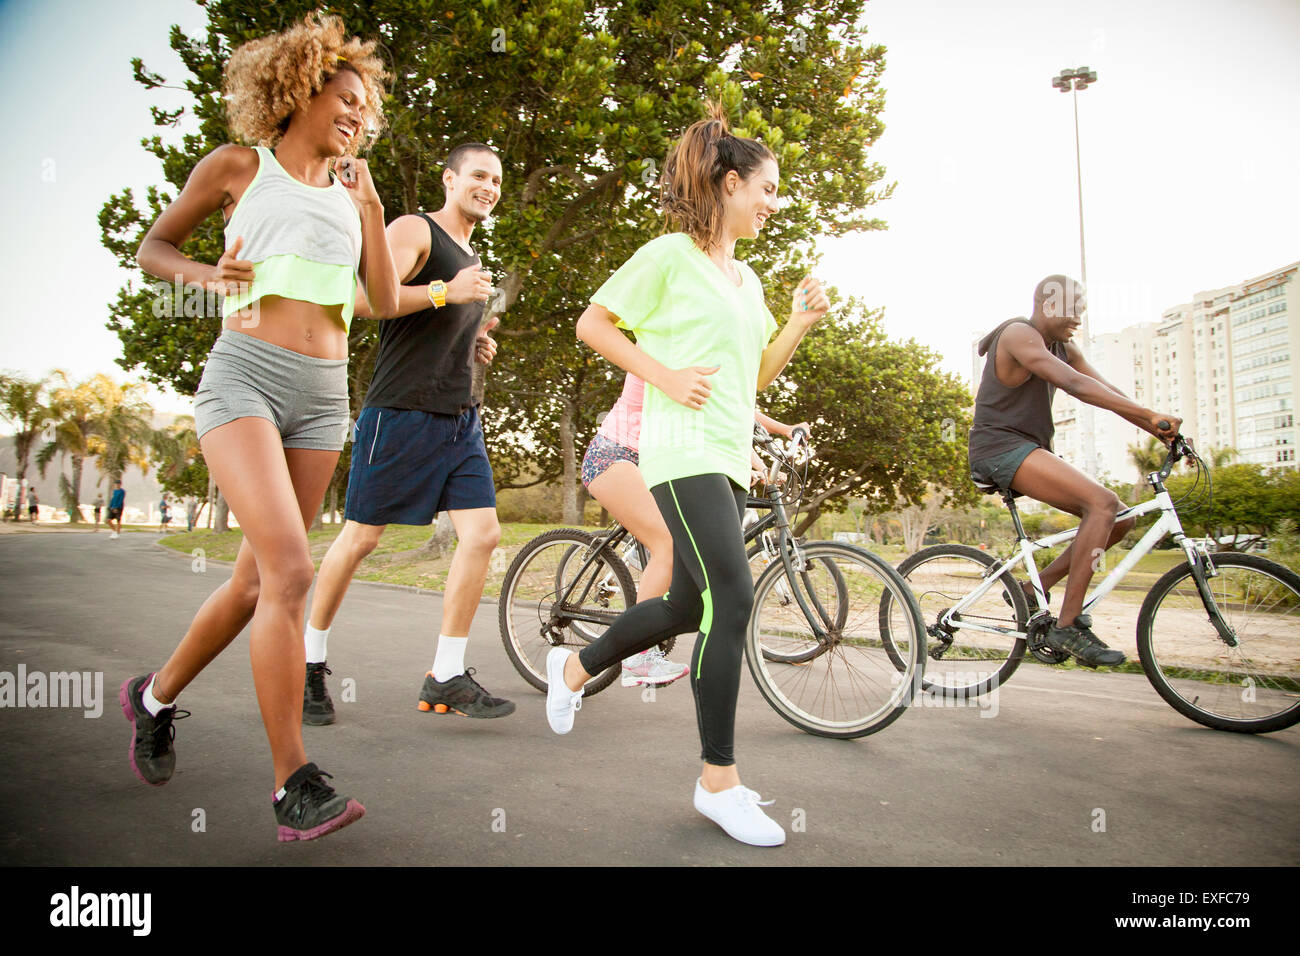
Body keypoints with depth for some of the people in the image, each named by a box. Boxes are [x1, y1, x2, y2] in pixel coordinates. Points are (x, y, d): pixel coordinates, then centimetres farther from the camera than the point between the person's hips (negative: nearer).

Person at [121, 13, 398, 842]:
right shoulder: (239, 168, 10)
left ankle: (157, 697, 33)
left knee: (258, 579, 8)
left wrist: (367, 197, 7)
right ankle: (295, 783, -13)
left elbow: (386, 301, 8)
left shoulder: (352, 191, 19)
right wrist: (205, 274, -4)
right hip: (245, 375, -4)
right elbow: (154, 246, 17)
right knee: (290, 567, -21)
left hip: (323, 397, 5)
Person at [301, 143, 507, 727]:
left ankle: (446, 678, 1)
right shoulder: (414, 230, -1)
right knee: (360, 537, -1)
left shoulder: (471, 258, 24)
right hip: (402, 412, -7)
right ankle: (310, 660, 19)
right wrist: (444, 291, -20)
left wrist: (474, 345, 16)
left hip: (459, 419, 8)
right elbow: (362, 297, -17)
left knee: (482, 534, -6)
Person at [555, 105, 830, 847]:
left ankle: (575, 666, 35)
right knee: (733, 597, -17)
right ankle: (719, 779, -5)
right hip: (684, 448, -9)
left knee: (691, 606, 12)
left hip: (730, 455, 9)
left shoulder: (747, 279, 21)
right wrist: (664, 376, -13)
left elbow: (759, 374, 22)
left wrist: (802, 322, 7)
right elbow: (593, 323, -4)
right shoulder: (671, 254, -2)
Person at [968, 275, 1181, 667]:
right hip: (1000, 447, -9)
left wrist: (1160, 431, -7)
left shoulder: (1065, 349, 17)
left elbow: (1111, 392, 7)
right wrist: (1151, 416, -28)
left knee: (1119, 519, 1)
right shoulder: (1019, 334, -12)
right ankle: (1068, 626, -22)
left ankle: (1033, 589, 6)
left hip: (1029, 450, 10)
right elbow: (1076, 385, -25)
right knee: (1103, 503, -24)